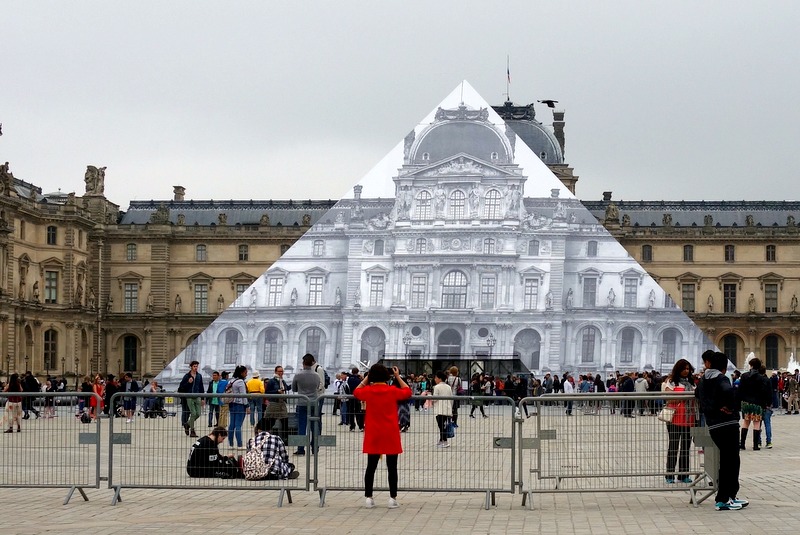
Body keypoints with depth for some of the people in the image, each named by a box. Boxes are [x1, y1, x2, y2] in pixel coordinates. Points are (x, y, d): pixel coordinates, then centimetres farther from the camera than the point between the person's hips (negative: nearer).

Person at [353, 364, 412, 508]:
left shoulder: (368, 391, -5)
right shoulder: (393, 391, -9)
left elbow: (356, 391, 16)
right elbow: (408, 391, 8)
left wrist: (366, 378, 17)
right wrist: (398, 377, 11)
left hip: (373, 436, 2)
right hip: (391, 436, -2)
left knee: (371, 467, 8)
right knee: (392, 467, 4)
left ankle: (368, 497, 6)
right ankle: (393, 498, 3)